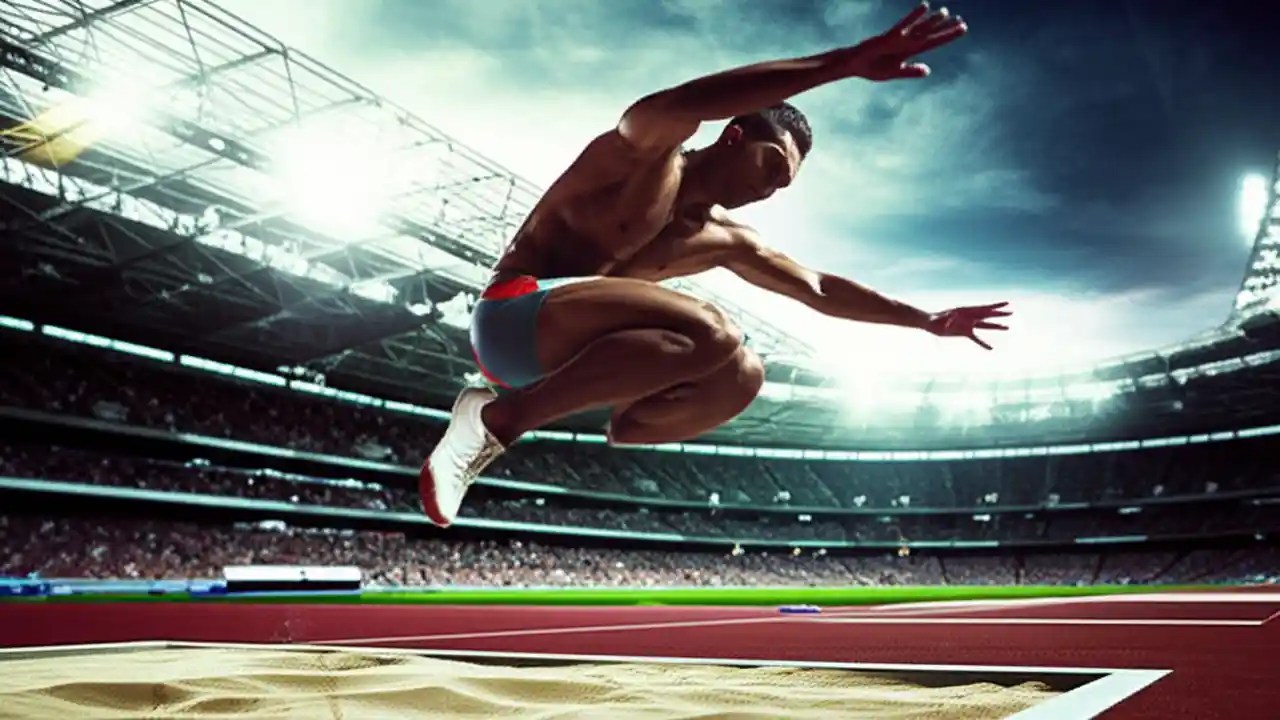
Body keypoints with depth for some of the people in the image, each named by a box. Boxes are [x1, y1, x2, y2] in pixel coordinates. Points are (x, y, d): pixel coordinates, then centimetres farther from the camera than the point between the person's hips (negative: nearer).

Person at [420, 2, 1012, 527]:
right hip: (514, 316, -8)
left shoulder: (725, 241, 16)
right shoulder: (642, 154, -6)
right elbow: (680, 103, -30)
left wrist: (929, 321, 27)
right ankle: (499, 417, -26)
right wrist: (845, 62, -37)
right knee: (709, 332, -29)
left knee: (742, 377, 0)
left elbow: (818, 289, 26)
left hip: (557, 359, 8)